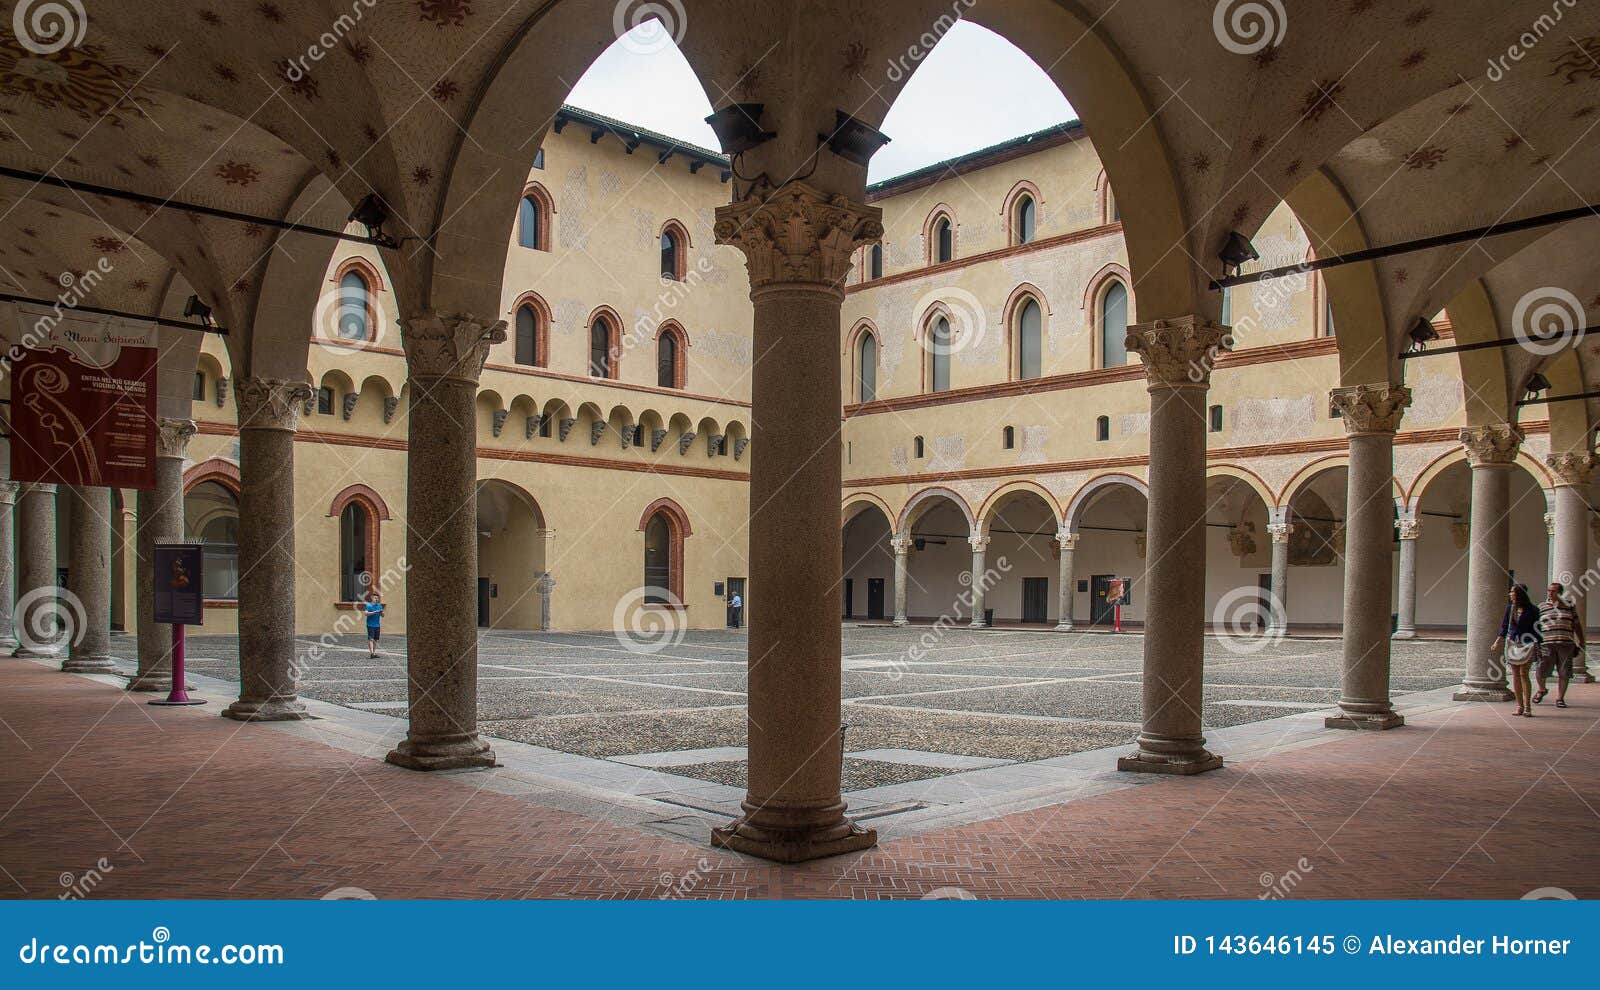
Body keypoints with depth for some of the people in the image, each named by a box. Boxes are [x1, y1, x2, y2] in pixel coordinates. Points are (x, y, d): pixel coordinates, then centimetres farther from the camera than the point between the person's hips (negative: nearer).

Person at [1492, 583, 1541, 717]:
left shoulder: (1532, 610, -4)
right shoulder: (1510, 607, 8)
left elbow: (1535, 630, -1)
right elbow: (1505, 625, 13)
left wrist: (1536, 644, -9)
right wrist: (1499, 640, 8)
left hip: (1526, 643, -4)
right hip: (1512, 643, 4)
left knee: (1523, 673, -11)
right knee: (1515, 675, 4)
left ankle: (1527, 707, -8)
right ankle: (1519, 706, 9)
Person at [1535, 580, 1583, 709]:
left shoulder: (1569, 606, 10)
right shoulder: (1541, 607, 8)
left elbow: (1577, 625, 12)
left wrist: (1580, 643, 7)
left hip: (1566, 644, 1)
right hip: (1547, 644, -1)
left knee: (1564, 673, 1)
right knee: (1542, 671, -5)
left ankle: (1560, 698, 13)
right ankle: (1542, 690, 23)